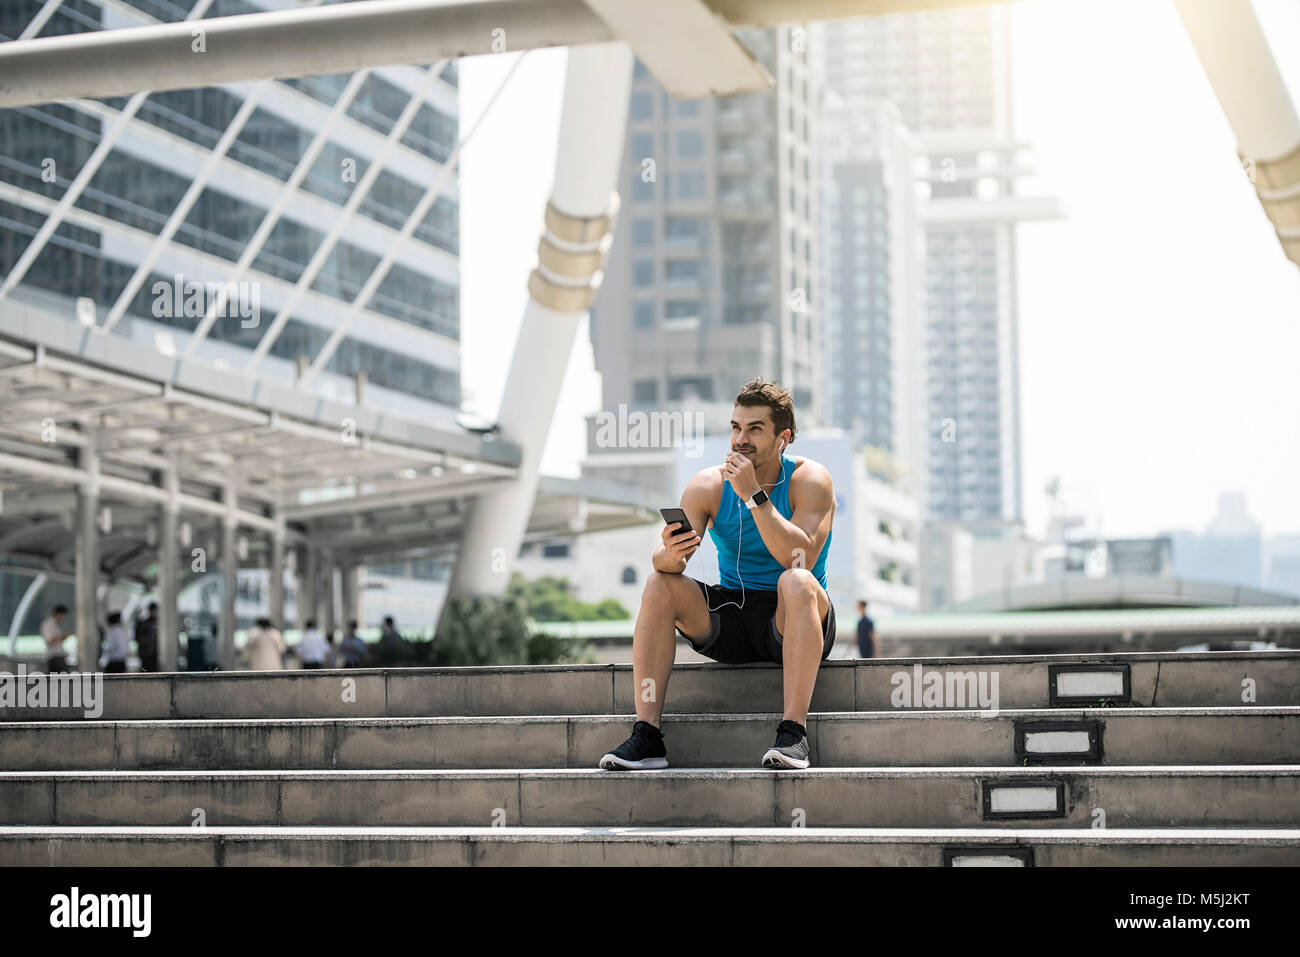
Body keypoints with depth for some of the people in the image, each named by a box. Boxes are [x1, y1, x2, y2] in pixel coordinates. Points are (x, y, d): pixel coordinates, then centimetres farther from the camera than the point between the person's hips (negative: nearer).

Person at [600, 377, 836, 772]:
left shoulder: (810, 480, -10)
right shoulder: (708, 485, -2)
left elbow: (800, 559, -25)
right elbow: (665, 559, -11)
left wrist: (754, 495, -29)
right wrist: (670, 555, -35)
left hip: (790, 621, -3)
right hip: (730, 622, 3)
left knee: (797, 582, -34)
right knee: (658, 585, -19)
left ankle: (793, 730, -38)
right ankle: (646, 734, -24)